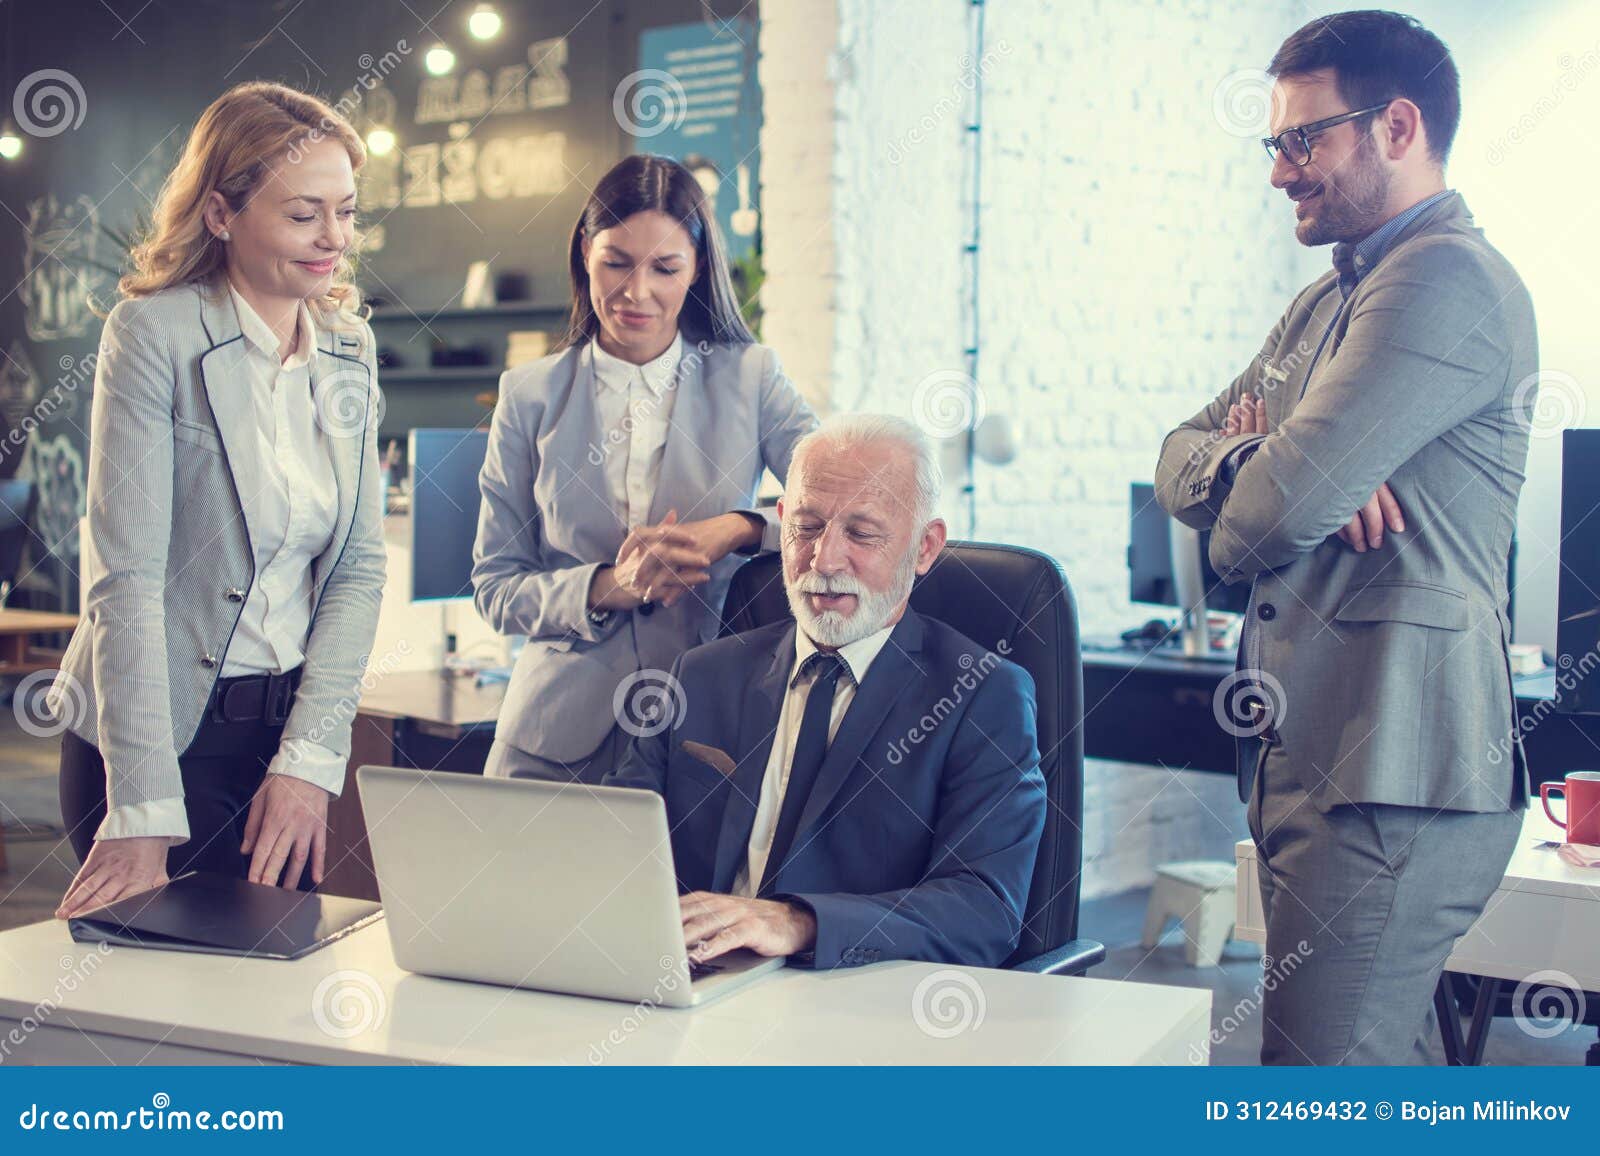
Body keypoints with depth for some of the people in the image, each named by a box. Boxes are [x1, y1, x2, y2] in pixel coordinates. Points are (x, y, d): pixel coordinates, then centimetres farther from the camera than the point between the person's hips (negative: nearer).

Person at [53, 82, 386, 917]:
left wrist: (310, 756, -8)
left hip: (290, 727, 5)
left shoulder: (349, 351, 6)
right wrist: (142, 813, -22)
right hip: (163, 733, -5)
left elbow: (359, 565, 4)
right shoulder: (154, 333, -12)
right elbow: (126, 578, -17)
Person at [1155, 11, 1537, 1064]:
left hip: (1389, 772, -10)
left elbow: (1286, 502, -22)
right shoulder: (1331, 300, 20)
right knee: (1385, 1061, 19)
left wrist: (1249, 499, 3)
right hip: (1311, 754, 10)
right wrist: (1255, 461, -8)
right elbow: (1182, 459, 16)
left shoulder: (1448, 279, -14)